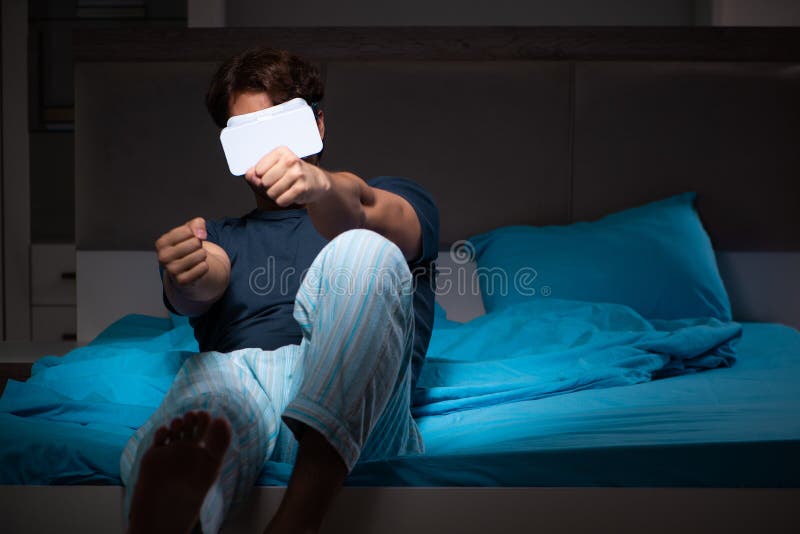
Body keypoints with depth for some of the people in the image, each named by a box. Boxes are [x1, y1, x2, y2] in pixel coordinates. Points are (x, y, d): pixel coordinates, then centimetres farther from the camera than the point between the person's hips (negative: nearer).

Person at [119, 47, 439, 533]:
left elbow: (365, 211, -2)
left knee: (364, 252, -29)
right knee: (205, 375, -34)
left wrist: (321, 186, -28)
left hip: (353, 404, -1)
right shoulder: (221, 236, 31)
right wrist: (183, 276, -22)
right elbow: (202, 290, 5)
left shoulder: (394, 200, 26)